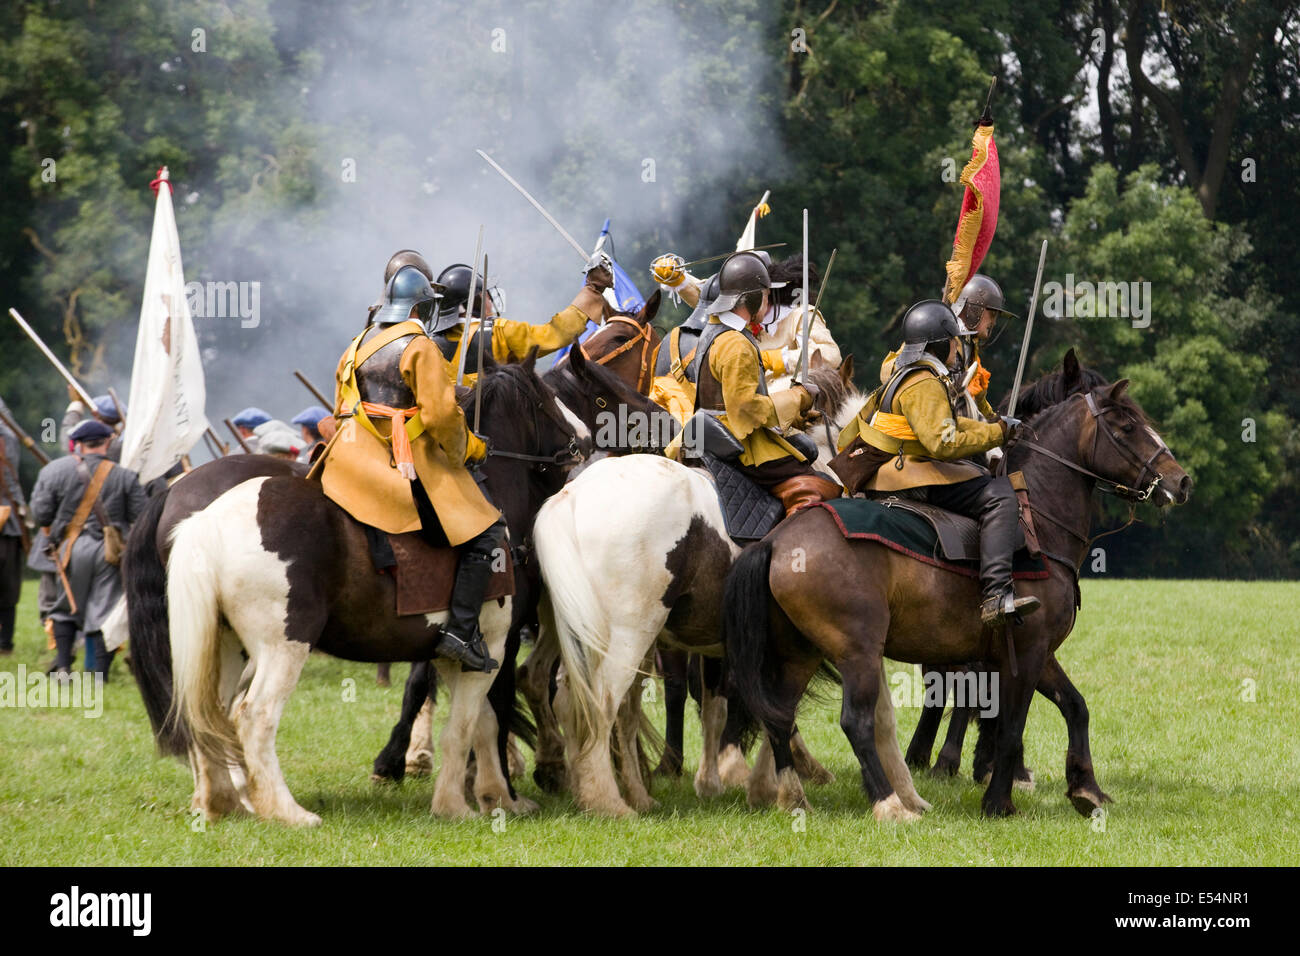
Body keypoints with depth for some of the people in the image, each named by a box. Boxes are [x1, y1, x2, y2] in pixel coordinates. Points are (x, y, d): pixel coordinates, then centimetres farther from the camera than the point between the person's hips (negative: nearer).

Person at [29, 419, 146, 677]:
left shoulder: (55, 471, -4)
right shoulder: (125, 477, -4)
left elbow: (40, 514, -3)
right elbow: (140, 517, -3)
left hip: (71, 548, 1)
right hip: (109, 550, 0)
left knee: (66, 607, 16)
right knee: (104, 609, 2)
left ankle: (62, 665, 8)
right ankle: (101, 673, -1)